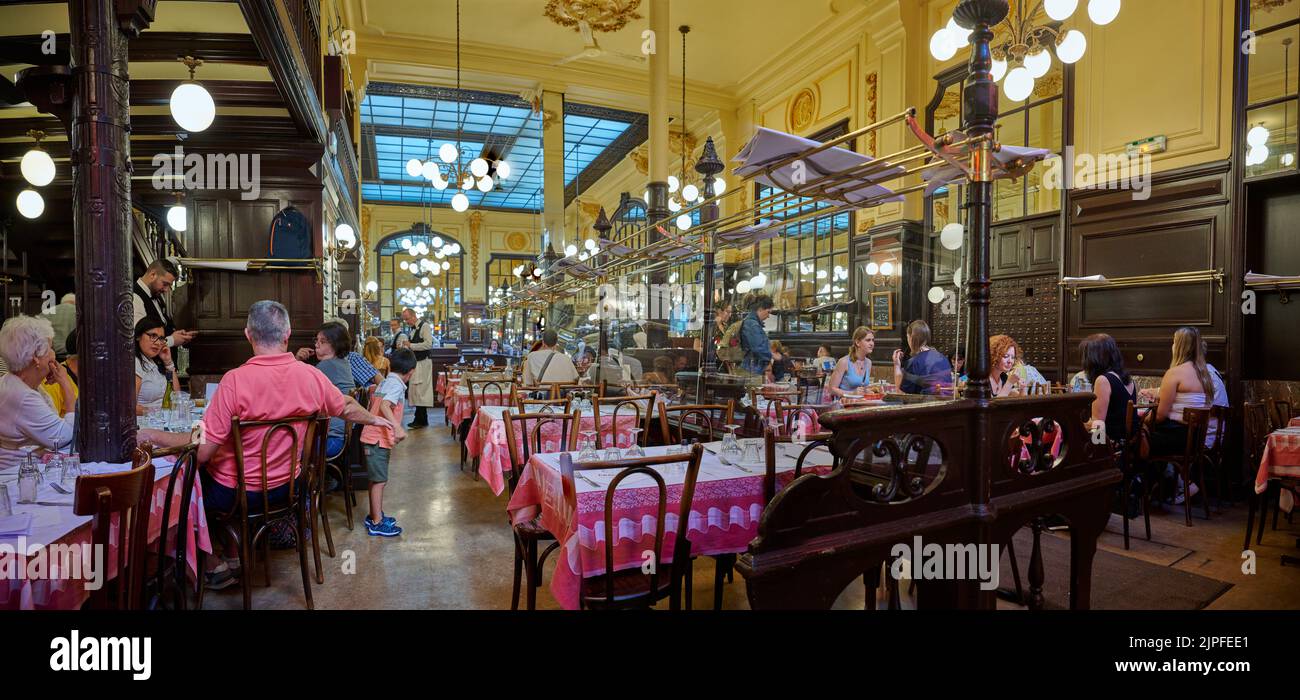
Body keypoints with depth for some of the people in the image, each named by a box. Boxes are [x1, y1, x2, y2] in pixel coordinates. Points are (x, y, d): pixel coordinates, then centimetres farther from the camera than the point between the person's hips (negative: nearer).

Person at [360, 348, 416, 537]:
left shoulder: (385, 382, 13)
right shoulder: (397, 385, -16)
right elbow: (384, 406, -32)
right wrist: (397, 427, -43)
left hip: (374, 436, 9)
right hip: (379, 438, -9)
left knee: (377, 479, 18)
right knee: (380, 480, -3)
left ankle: (374, 515, 29)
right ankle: (377, 524, 3)